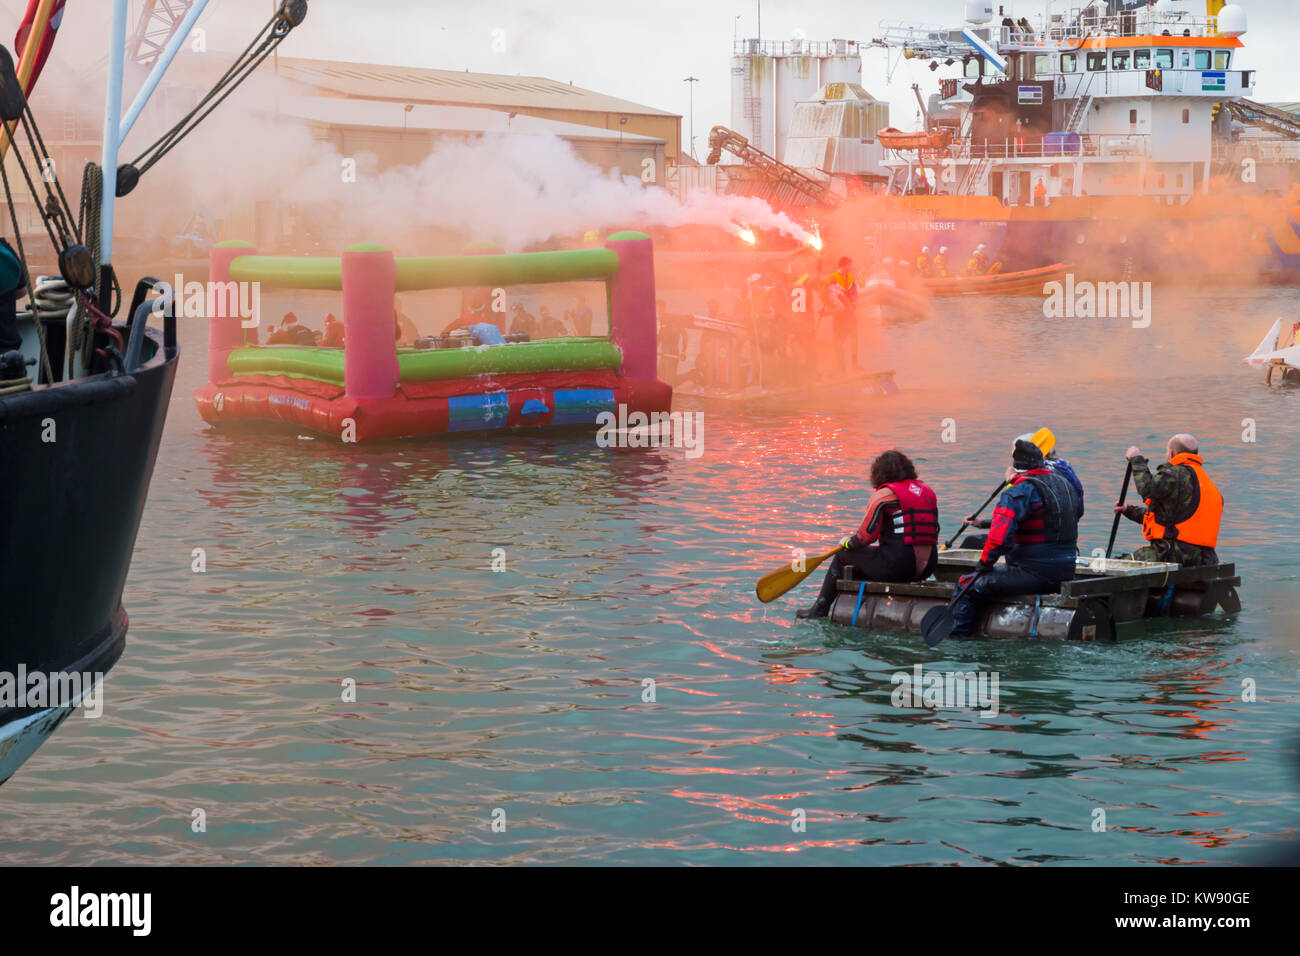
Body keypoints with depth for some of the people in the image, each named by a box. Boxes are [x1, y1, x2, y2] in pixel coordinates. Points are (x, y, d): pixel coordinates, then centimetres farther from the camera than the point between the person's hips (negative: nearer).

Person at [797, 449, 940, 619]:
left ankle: (820, 609, 25)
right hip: (927, 568, 7)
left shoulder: (884, 494, -7)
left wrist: (847, 543, 10)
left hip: (897, 568, -7)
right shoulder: (928, 491, 14)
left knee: (843, 555, 15)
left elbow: (867, 535, -11)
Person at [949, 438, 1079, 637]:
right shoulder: (1065, 484, 11)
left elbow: (1000, 534, -23)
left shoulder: (1019, 492, -14)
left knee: (967, 586, 1)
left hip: (1033, 574, -9)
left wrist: (983, 565, -9)